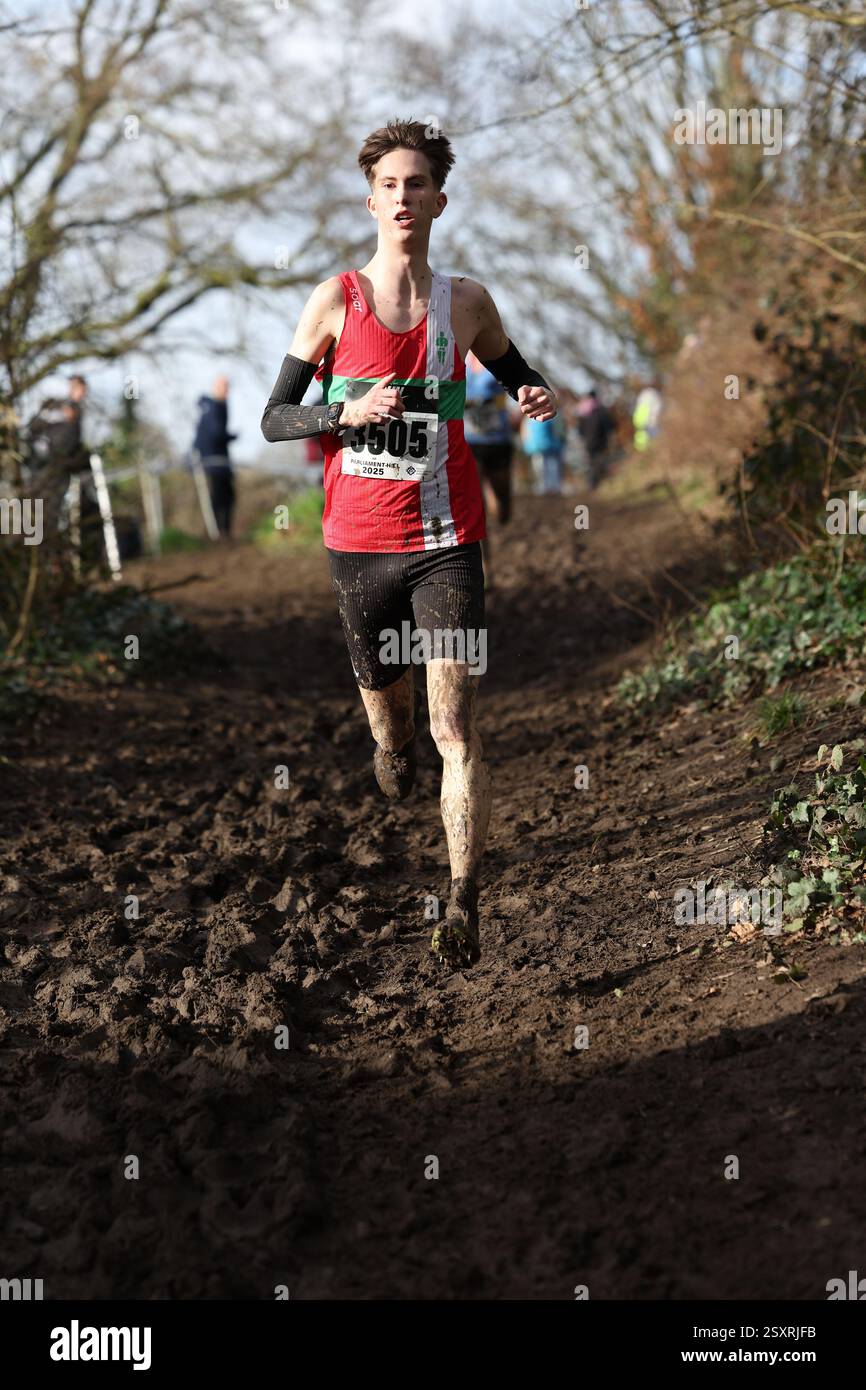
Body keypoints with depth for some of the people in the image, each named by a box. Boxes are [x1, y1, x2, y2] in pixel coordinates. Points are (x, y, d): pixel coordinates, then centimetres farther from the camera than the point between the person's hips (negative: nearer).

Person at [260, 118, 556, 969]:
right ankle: (391, 751, 56)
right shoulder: (337, 301, -1)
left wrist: (536, 398, -1)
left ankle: (462, 906, -13)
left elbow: (513, 372, 23)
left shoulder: (466, 302, 3)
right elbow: (274, 419, 1)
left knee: (455, 726, -11)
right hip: (358, 544, 1)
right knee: (384, 700, 18)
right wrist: (349, 413, -18)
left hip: (445, 544, -1)